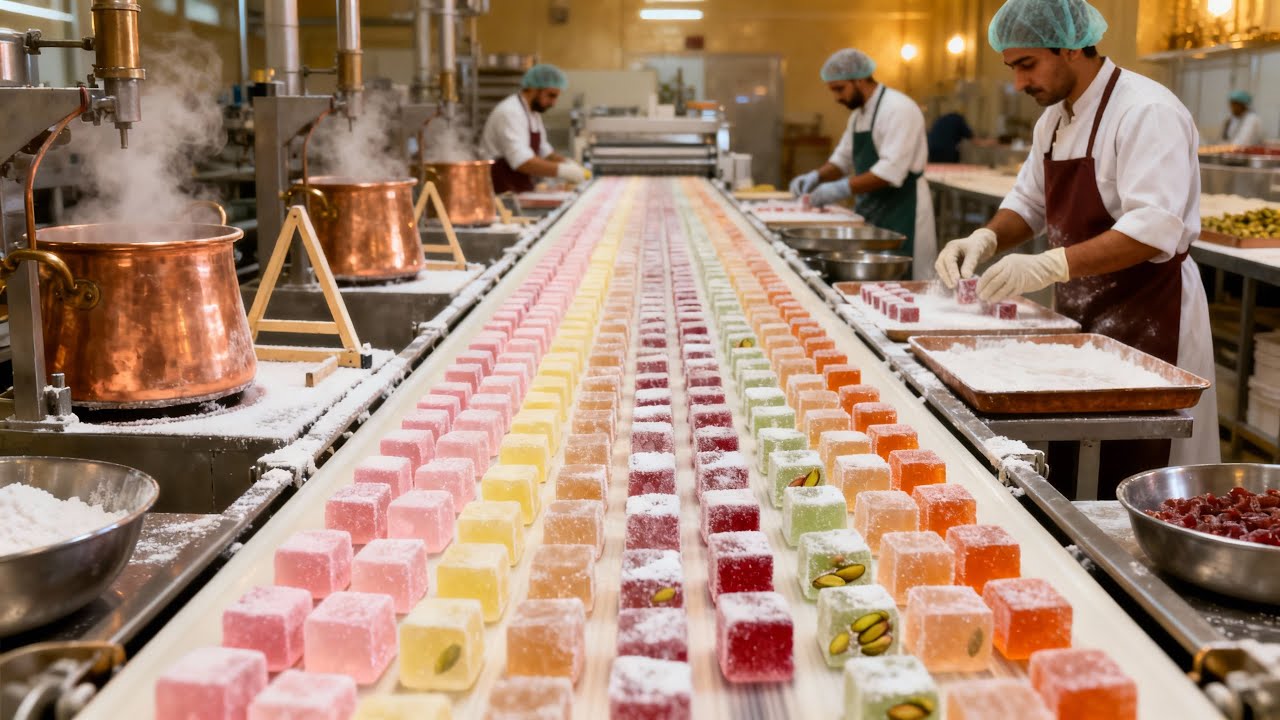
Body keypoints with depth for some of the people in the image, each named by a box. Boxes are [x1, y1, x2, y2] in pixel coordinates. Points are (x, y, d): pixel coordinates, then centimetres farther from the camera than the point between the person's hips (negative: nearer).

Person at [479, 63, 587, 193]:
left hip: (520, 191, 9)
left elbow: (543, 151, 22)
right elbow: (521, 161, -27)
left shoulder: (533, 113, 14)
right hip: (502, 193, -9)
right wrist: (563, 171, -27)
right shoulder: (510, 113, -17)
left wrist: (568, 164, 4)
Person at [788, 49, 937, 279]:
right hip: (872, 216, 9)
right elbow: (843, 159, 21)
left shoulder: (898, 109, -16)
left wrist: (842, 189, -26)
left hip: (902, 215, -9)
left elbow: (891, 171, -25)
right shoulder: (859, 114, 13)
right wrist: (817, 176, 2)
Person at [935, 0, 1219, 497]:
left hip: (1148, 320, -8)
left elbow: (1154, 230, -27)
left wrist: (1049, 266, -34)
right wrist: (985, 240, -2)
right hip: (1083, 316, 8)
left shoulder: (1146, 112, -18)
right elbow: (1030, 202, 19)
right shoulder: (1054, 118, 10)